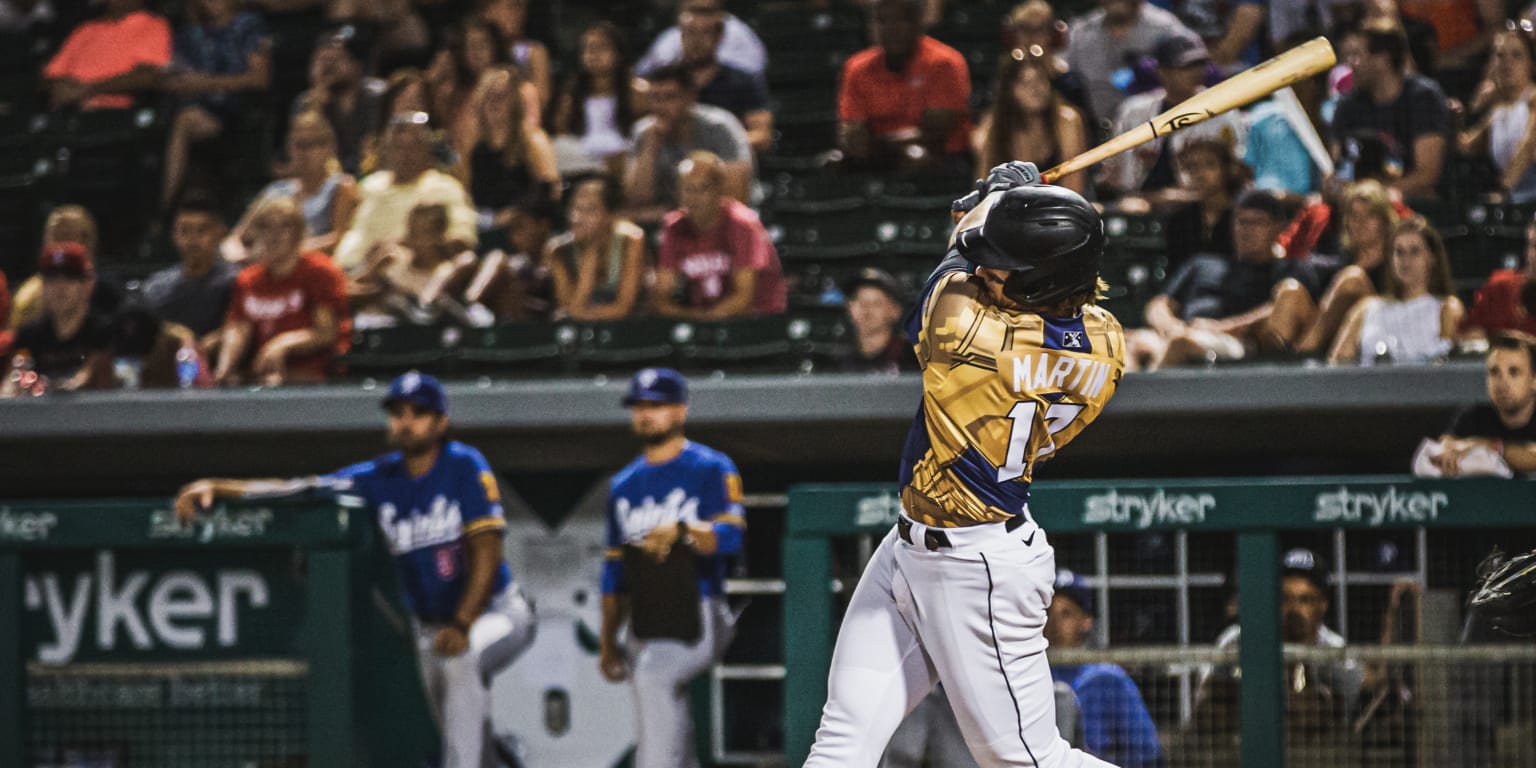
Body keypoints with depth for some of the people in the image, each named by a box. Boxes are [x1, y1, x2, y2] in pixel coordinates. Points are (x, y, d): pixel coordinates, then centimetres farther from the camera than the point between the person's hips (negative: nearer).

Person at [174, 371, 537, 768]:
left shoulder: (465, 466, -13)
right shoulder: (379, 479, -1)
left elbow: (487, 552, -19)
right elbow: (293, 489, -8)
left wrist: (462, 626, -32)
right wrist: (214, 487, -22)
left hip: (498, 612, -6)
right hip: (430, 627, 6)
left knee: (459, 659, -36)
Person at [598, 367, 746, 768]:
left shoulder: (711, 469, -1)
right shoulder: (624, 484, 18)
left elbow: (731, 536, -17)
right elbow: (616, 569, 21)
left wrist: (681, 532, -36)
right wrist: (608, 642, 17)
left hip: (699, 618, -7)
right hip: (646, 628, 7)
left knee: (652, 675, -32)